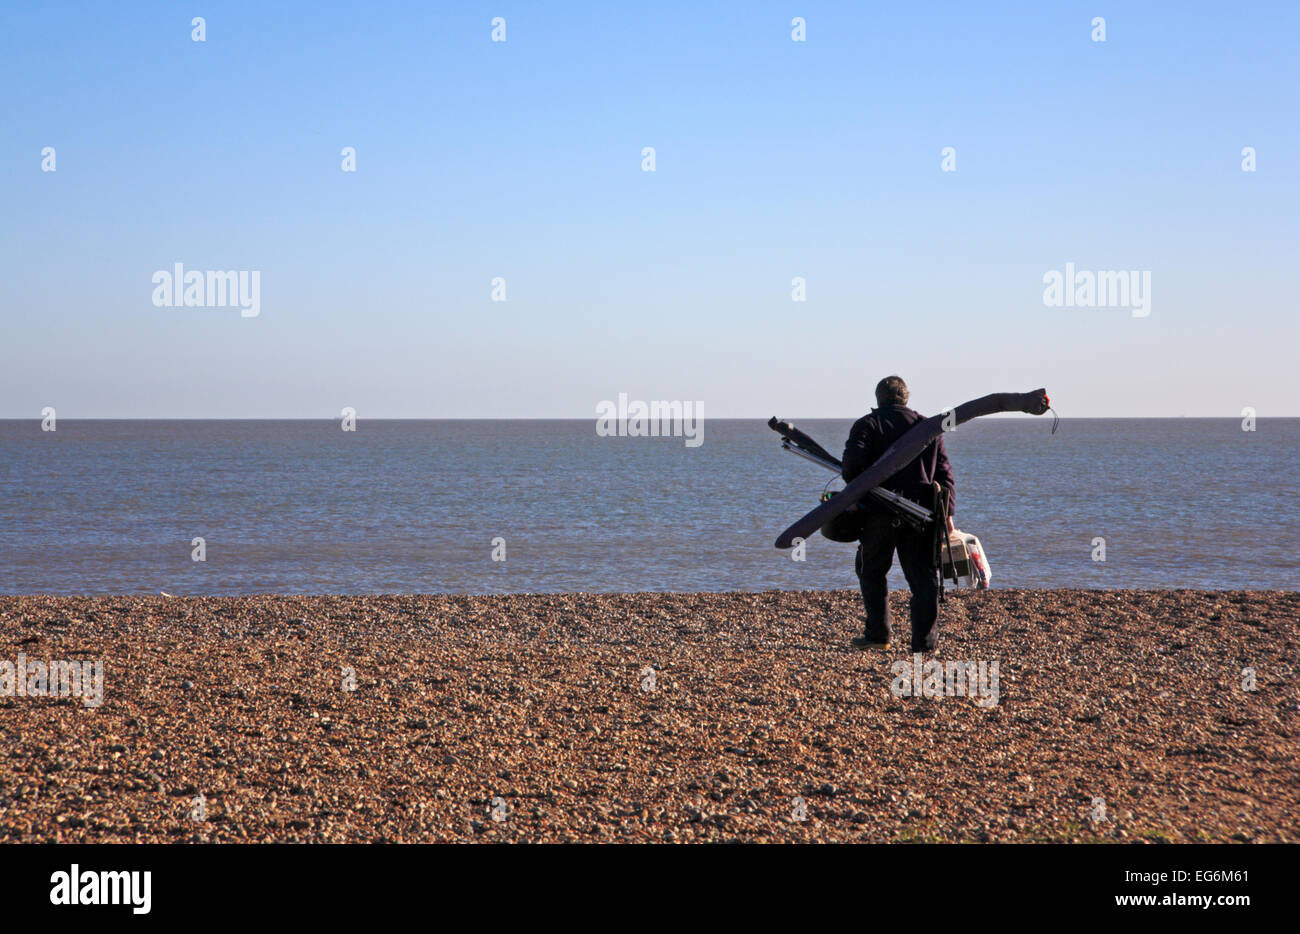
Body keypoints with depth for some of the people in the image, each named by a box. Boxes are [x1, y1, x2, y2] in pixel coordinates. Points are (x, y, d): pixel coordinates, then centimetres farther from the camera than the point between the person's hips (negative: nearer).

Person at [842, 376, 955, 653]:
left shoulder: (867, 425, 3)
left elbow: (853, 464, -12)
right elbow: (944, 472, 10)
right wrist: (947, 513, 10)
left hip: (881, 512, -2)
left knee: (872, 571, 15)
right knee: (923, 576, 4)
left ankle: (878, 634, 13)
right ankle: (924, 641, -3)